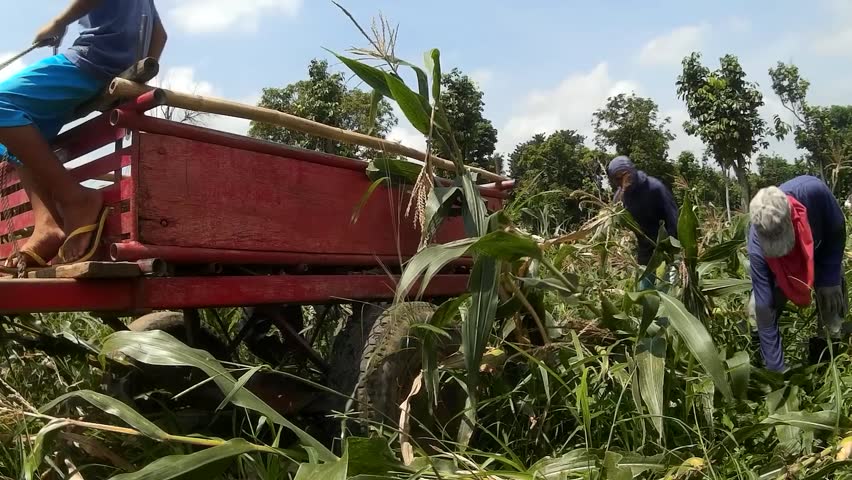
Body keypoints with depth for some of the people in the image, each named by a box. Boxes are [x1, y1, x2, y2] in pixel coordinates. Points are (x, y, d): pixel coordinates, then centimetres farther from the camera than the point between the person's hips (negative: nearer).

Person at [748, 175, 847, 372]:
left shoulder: (813, 191, -45)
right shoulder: (757, 247, -42)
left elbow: (838, 228, -19)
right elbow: (765, 311, -35)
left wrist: (830, 278, -20)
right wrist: (775, 369, -33)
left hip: (822, 254, 1)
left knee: (833, 319, -3)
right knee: (759, 311, -13)